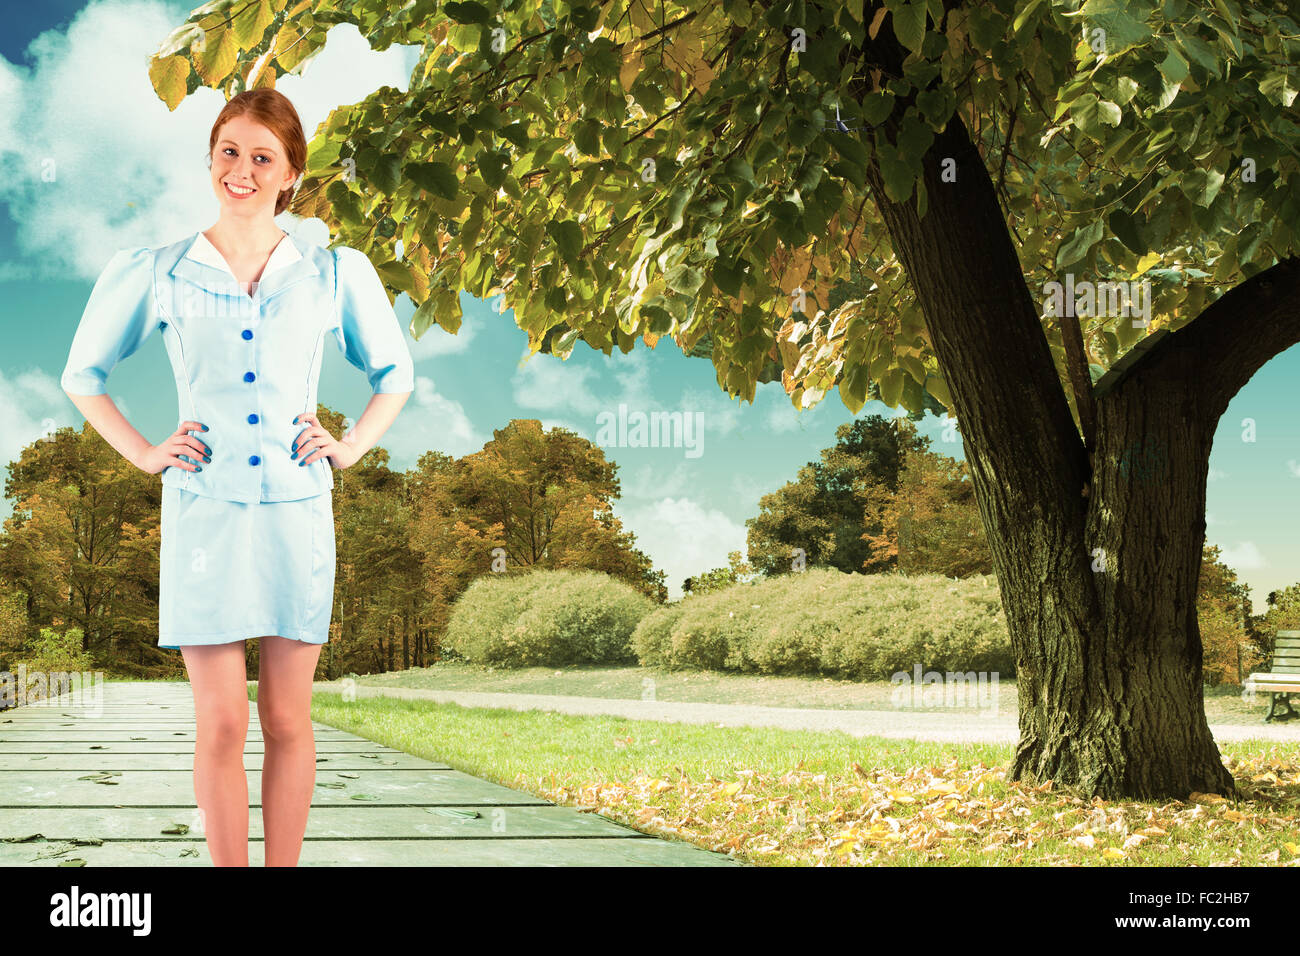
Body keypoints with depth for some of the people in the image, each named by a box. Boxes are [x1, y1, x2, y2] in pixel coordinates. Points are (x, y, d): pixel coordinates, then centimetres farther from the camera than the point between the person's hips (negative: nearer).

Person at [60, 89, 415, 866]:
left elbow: (396, 373, 18)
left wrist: (352, 446, 7)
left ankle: (284, 865, 15)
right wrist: (144, 452, 5)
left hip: (297, 511, 1)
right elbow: (83, 374, 15)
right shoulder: (156, 275, 2)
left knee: (288, 720, 5)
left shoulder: (336, 274, 4)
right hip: (204, 511, -1)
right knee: (221, 722, 1)